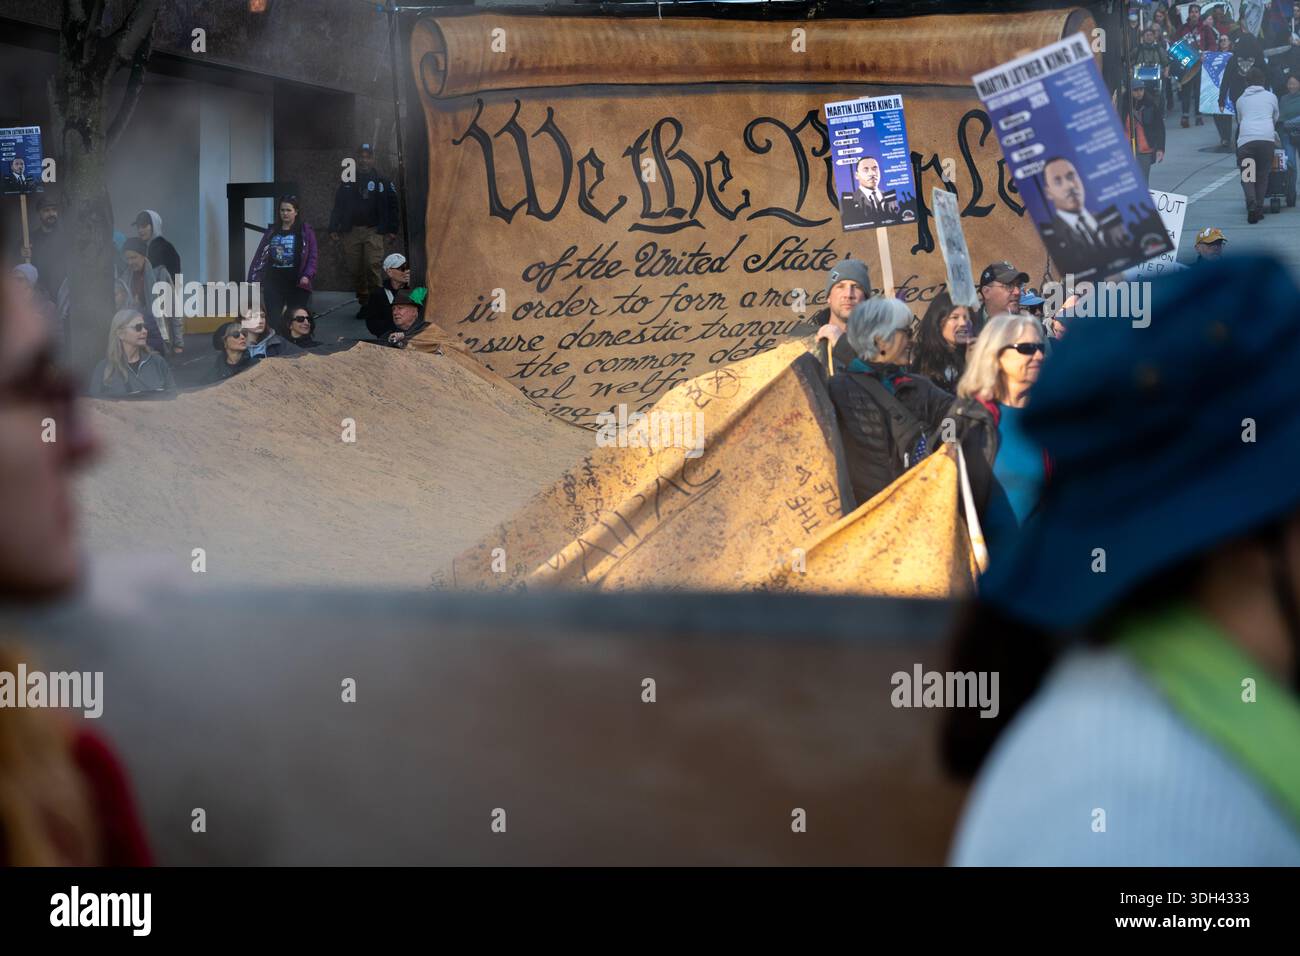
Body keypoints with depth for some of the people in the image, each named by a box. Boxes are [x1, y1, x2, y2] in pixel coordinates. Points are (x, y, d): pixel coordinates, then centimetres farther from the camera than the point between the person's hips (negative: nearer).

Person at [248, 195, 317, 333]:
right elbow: (259, 255, 10)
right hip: (273, 282, 2)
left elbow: (312, 256, -1)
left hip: (296, 283, -2)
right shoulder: (272, 232, 12)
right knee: (274, 321, -6)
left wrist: (307, 275, -16)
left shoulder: (305, 231, 2)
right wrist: (254, 278, 2)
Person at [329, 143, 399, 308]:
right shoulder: (347, 182, 12)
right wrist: (334, 229, 7)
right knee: (354, 268, 2)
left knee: (372, 265, -16)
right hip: (351, 231, 3)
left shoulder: (382, 182, 6)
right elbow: (338, 206, 14)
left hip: (373, 231, -3)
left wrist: (391, 228, -1)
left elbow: (392, 206, 6)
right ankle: (362, 299, 15)